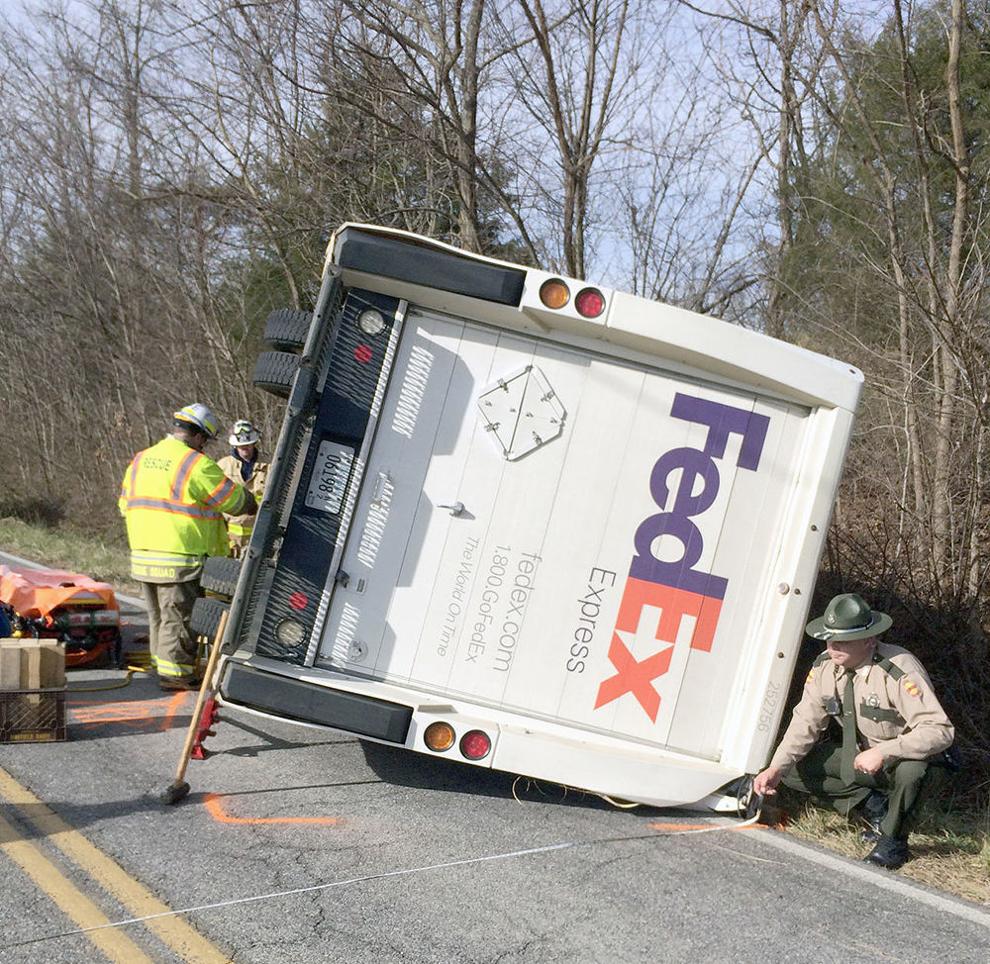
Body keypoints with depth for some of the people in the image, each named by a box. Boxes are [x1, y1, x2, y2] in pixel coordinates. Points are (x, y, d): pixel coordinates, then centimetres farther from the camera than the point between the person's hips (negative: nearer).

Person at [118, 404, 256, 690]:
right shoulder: (197, 465, -14)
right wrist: (254, 506, 13)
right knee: (178, 618, 1)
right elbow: (236, 500, -8)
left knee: (159, 617, 19)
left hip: (142, 556, 8)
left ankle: (161, 663, 29)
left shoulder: (140, 460, 11)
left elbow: (125, 505, 16)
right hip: (179, 561, -8)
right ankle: (174, 672, 6)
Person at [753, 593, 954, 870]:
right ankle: (873, 806, 2)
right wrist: (776, 768, -22)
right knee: (793, 769, -10)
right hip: (858, 754, 6)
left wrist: (884, 752, -42)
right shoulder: (825, 666, -13)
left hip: (903, 757, -5)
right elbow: (806, 722, -8)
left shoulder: (900, 671, -31)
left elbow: (940, 730, -34)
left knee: (910, 770, -40)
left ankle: (892, 842, -10)